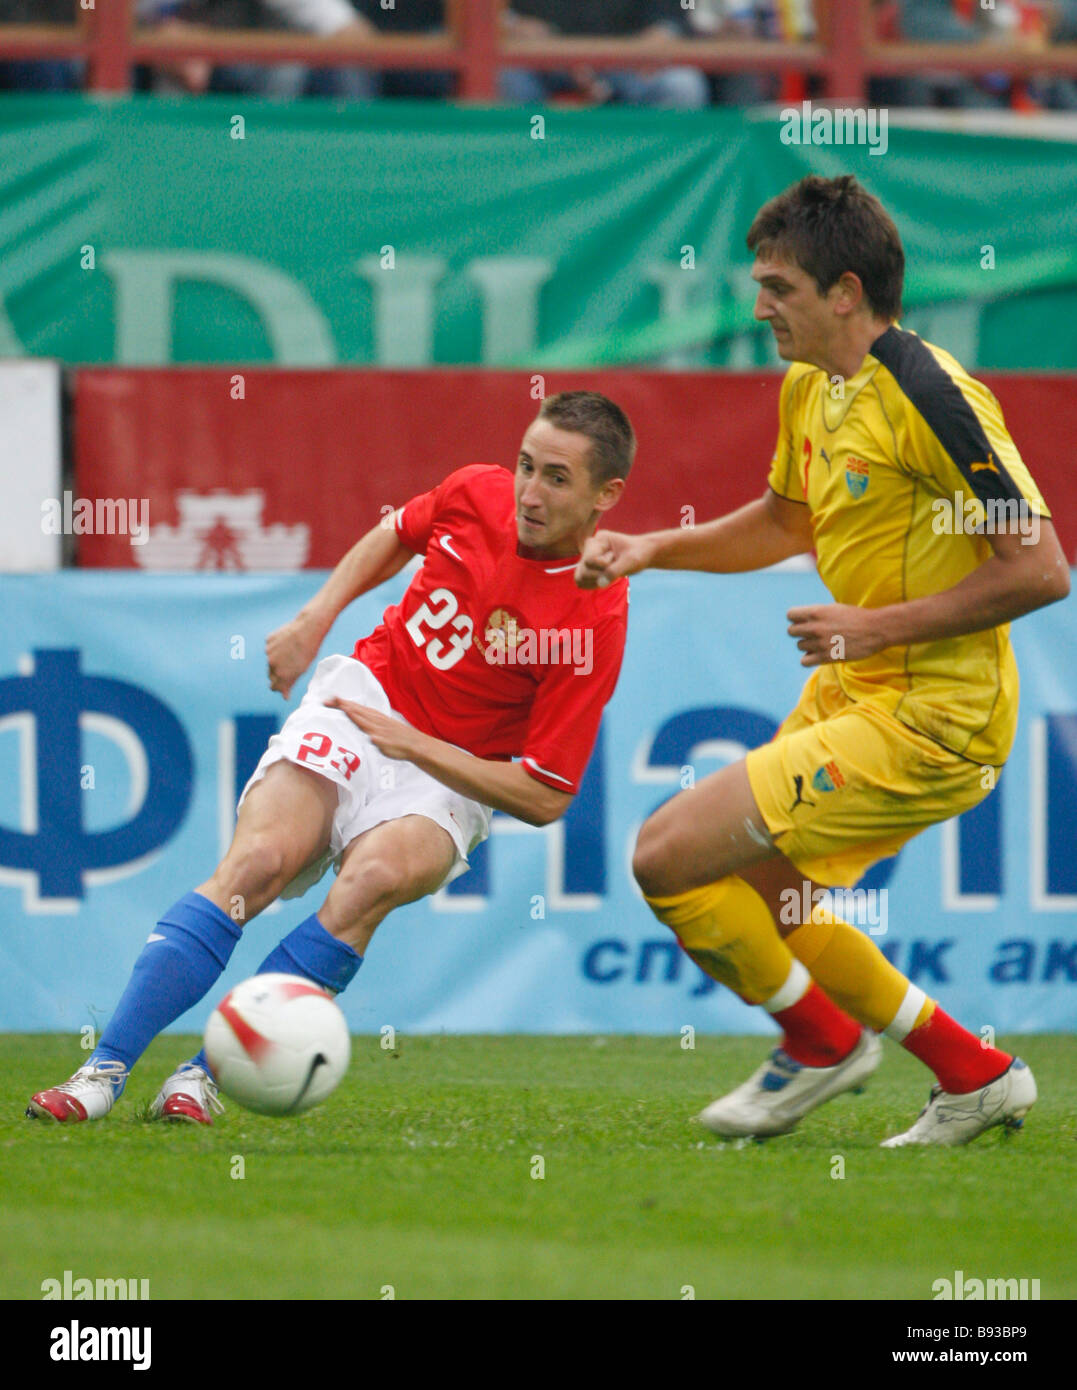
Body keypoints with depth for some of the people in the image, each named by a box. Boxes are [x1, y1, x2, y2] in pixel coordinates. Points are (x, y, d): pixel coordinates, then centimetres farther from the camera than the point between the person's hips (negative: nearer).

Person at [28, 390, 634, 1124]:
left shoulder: (594, 620, -18)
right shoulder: (475, 494, -6)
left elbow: (543, 798, -15)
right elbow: (395, 535, 20)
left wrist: (408, 743, -15)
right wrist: (317, 617, 7)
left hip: (448, 778, -3)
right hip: (364, 696, 3)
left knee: (377, 874, -34)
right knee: (258, 859, -23)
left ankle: (202, 1077, -27)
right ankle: (105, 1070, -26)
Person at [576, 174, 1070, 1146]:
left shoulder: (929, 395, -20)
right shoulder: (811, 390, 8)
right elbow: (785, 521, 28)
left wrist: (880, 626, -20)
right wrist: (655, 548, 13)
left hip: (928, 726, -10)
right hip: (850, 697, 10)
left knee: (668, 857, -12)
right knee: (755, 891, 19)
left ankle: (824, 1042, 10)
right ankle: (973, 1075, 24)